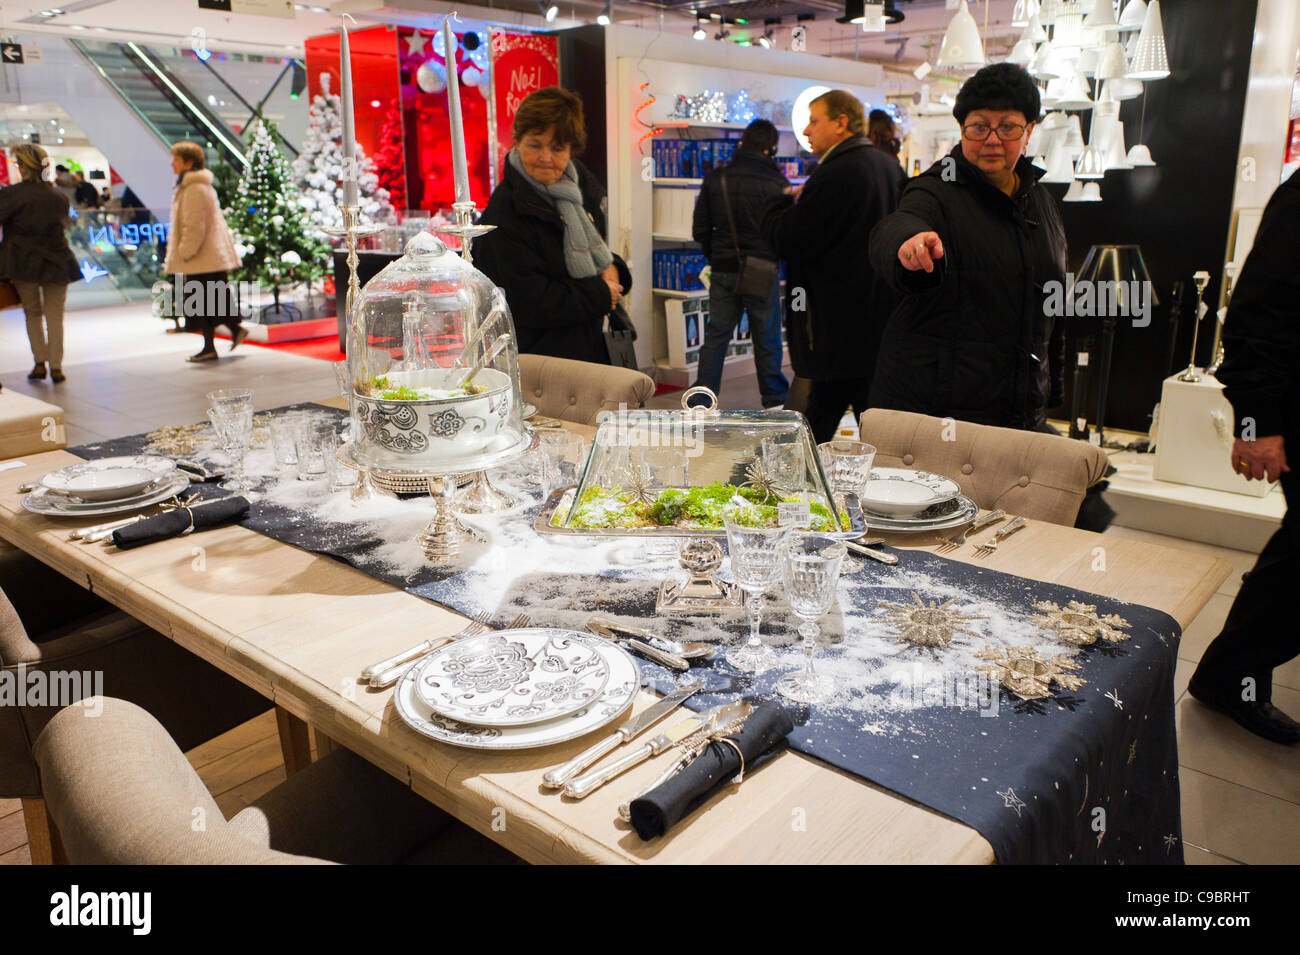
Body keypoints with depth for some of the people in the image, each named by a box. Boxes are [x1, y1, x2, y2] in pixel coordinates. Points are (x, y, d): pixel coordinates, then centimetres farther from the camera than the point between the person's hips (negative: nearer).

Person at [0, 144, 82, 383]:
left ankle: (39, 362, 10)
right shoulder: (59, 196, 3)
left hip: (24, 263, -2)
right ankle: (56, 366, 6)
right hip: (56, 262, 2)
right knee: (55, 316, 8)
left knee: (32, 313, 15)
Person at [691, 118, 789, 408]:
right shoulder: (776, 183, -9)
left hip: (723, 271, 3)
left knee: (716, 336, 9)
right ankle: (775, 401, 18)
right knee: (767, 340, 7)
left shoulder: (715, 178, 1)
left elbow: (700, 229, 5)